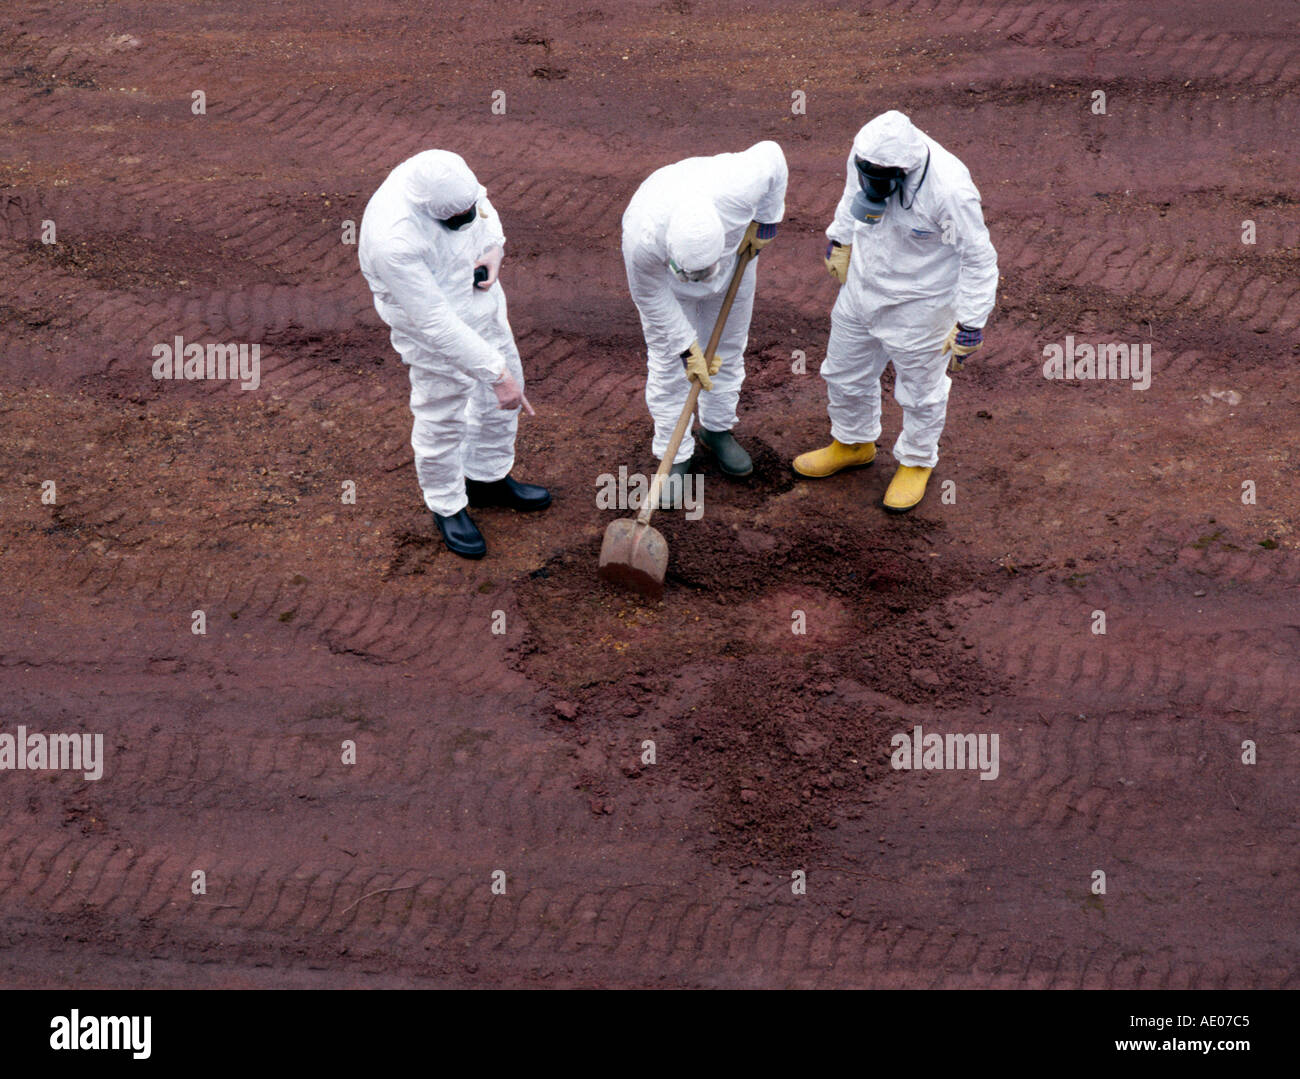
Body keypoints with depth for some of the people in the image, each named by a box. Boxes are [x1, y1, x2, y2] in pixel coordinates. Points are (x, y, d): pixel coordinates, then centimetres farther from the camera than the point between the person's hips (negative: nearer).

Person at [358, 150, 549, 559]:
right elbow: (436, 323, -34)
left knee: (501, 398, 24)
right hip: (438, 335, -7)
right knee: (441, 421, 12)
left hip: (482, 302, 8)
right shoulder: (393, 240, -40)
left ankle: (487, 479, 50)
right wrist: (495, 372, -30)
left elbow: (483, 204, 6)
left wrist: (494, 246, -13)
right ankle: (448, 506, 40)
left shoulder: (446, 172, -20)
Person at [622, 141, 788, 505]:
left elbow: (771, 154, -20)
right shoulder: (643, 238, -44)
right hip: (664, 273, -2)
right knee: (668, 362, -2)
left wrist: (764, 223, -12)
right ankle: (675, 456, 14)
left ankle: (717, 428, 35)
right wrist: (689, 350, -19)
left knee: (728, 346, 13)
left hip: (736, 250, 2)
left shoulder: (736, 187, -45)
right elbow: (652, 299, -24)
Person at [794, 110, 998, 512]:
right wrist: (840, 240, 22)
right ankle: (853, 443, 52)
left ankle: (917, 461, 44)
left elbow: (979, 259, -23)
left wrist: (969, 326, -19)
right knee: (845, 373, 24)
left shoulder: (950, 192, -36)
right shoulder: (864, 154, -18)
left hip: (918, 307, -6)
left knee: (920, 391, 16)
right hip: (860, 291, 6)